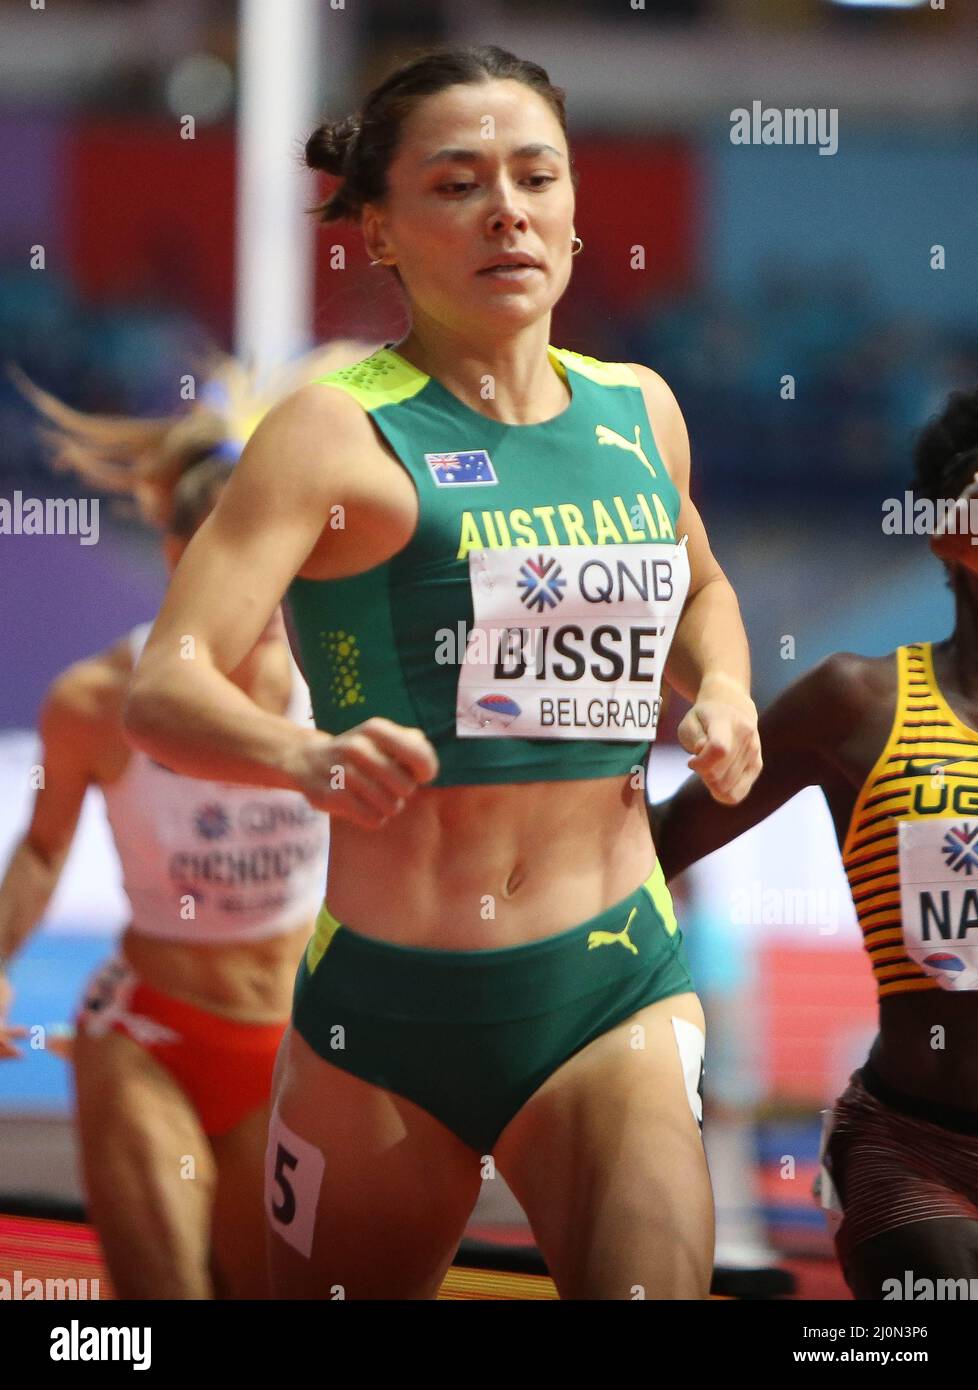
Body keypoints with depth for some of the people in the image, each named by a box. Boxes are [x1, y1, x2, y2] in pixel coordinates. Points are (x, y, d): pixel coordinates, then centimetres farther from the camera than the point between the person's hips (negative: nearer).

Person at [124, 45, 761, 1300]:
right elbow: (163, 688, -18)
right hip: (387, 1007, -3)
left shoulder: (637, 413, 9)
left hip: (613, 994, 3)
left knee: (655, 1284, -19)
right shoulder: (341, 433, -8)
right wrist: (309, 757, -39)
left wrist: (721, 689, 9)